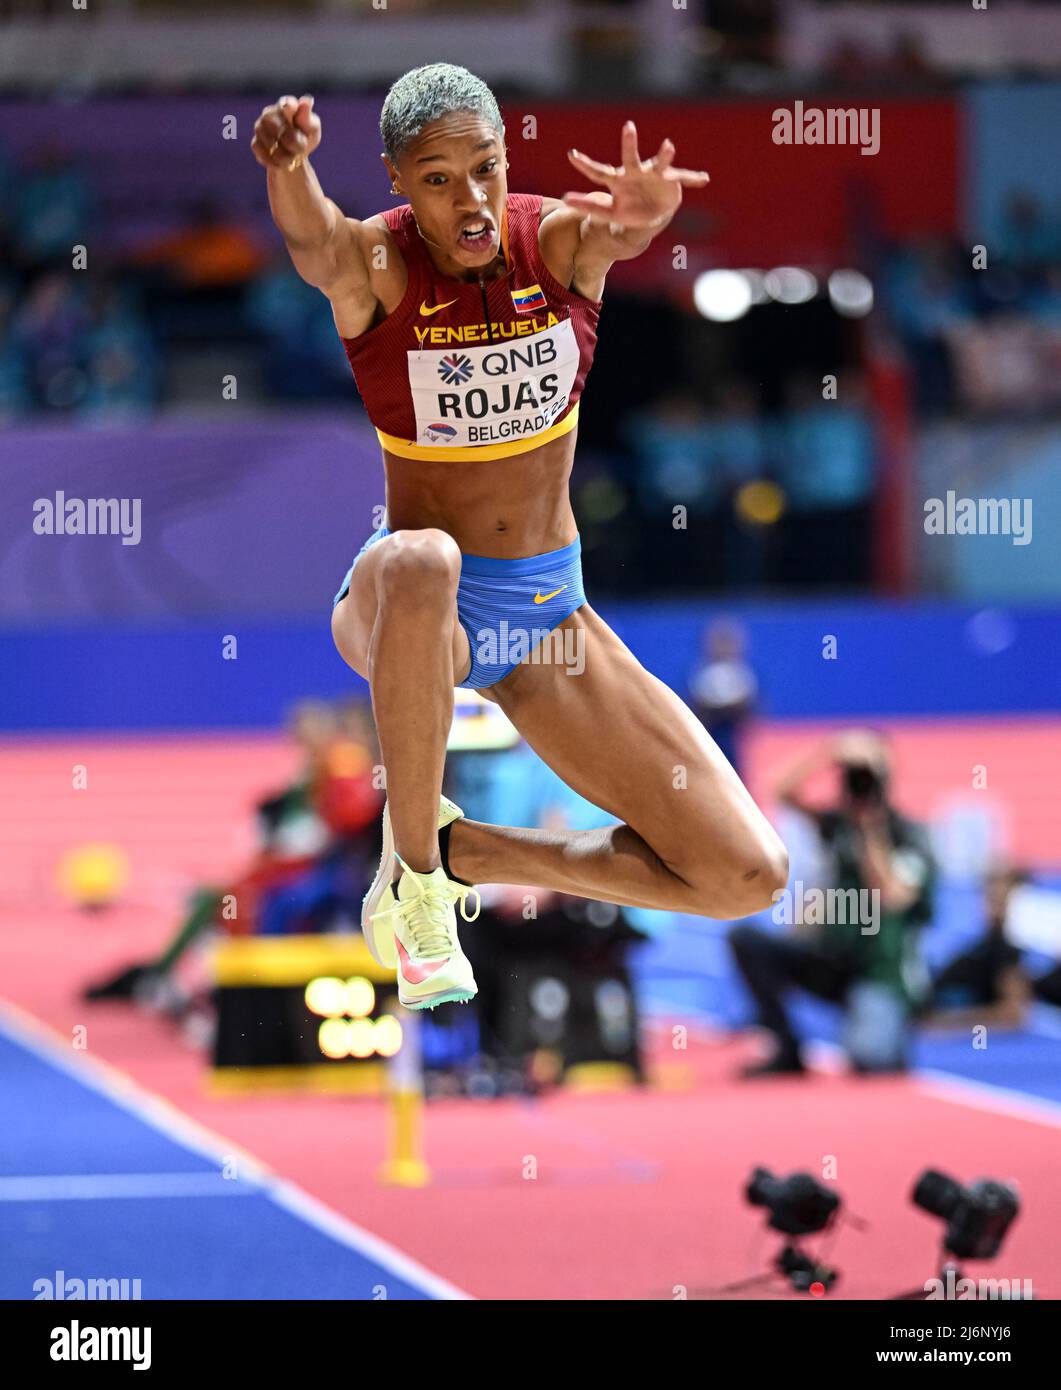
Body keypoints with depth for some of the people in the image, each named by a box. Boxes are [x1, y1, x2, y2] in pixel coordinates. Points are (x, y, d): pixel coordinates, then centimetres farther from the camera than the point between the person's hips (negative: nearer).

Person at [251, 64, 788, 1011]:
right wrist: (289, 170, -63)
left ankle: (458, 852, 10)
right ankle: (412, 861, -23)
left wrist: (646, 209, -58)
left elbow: (624, 225, -32)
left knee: (748, 877, -7)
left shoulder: (562, 239, -8)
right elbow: (312, 241, -38)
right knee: (423, 565, -44)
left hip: (551, 613, 3)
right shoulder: (375, 266, -14)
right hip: (402, 611, -3)